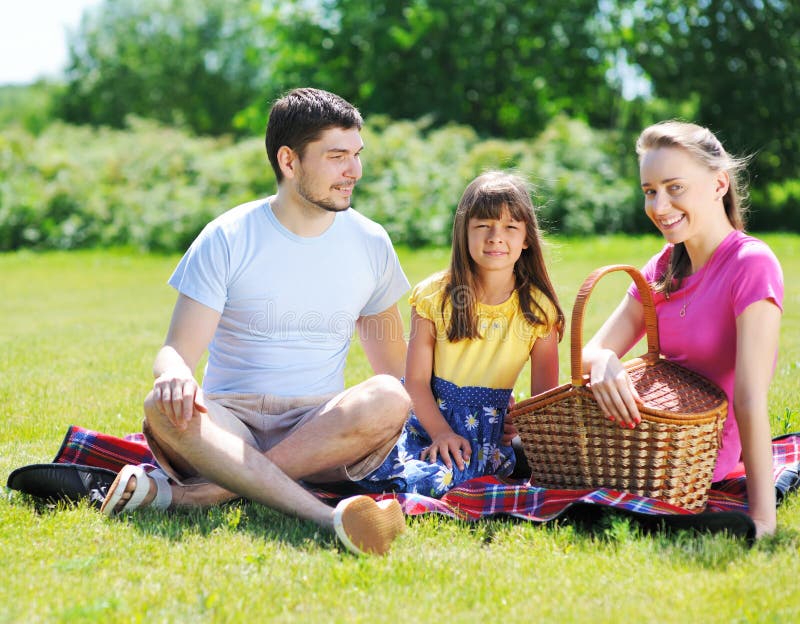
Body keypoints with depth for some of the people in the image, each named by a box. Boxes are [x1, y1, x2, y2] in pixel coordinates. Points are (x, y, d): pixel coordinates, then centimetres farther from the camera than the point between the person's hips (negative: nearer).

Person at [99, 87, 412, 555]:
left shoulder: (370, 243, 9)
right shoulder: (227, 239, 0)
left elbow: (396, 365, 16)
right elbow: (177, 353, -5)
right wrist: (175, 376, -30)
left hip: (323, 429, 2)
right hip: (230, 421, -2)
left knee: (388, 399, -31)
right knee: (165, 406, -34)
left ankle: (188, 492, -33)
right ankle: (326, 517, -50)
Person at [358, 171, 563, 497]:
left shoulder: (538, 309, -2)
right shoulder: (435, 297, -2)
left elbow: (545, 396, 2)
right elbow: (417, 380, -4)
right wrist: (441, 433, -16)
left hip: (489, 428, -1)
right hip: (429, 417, 1)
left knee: (437, 480, -33)